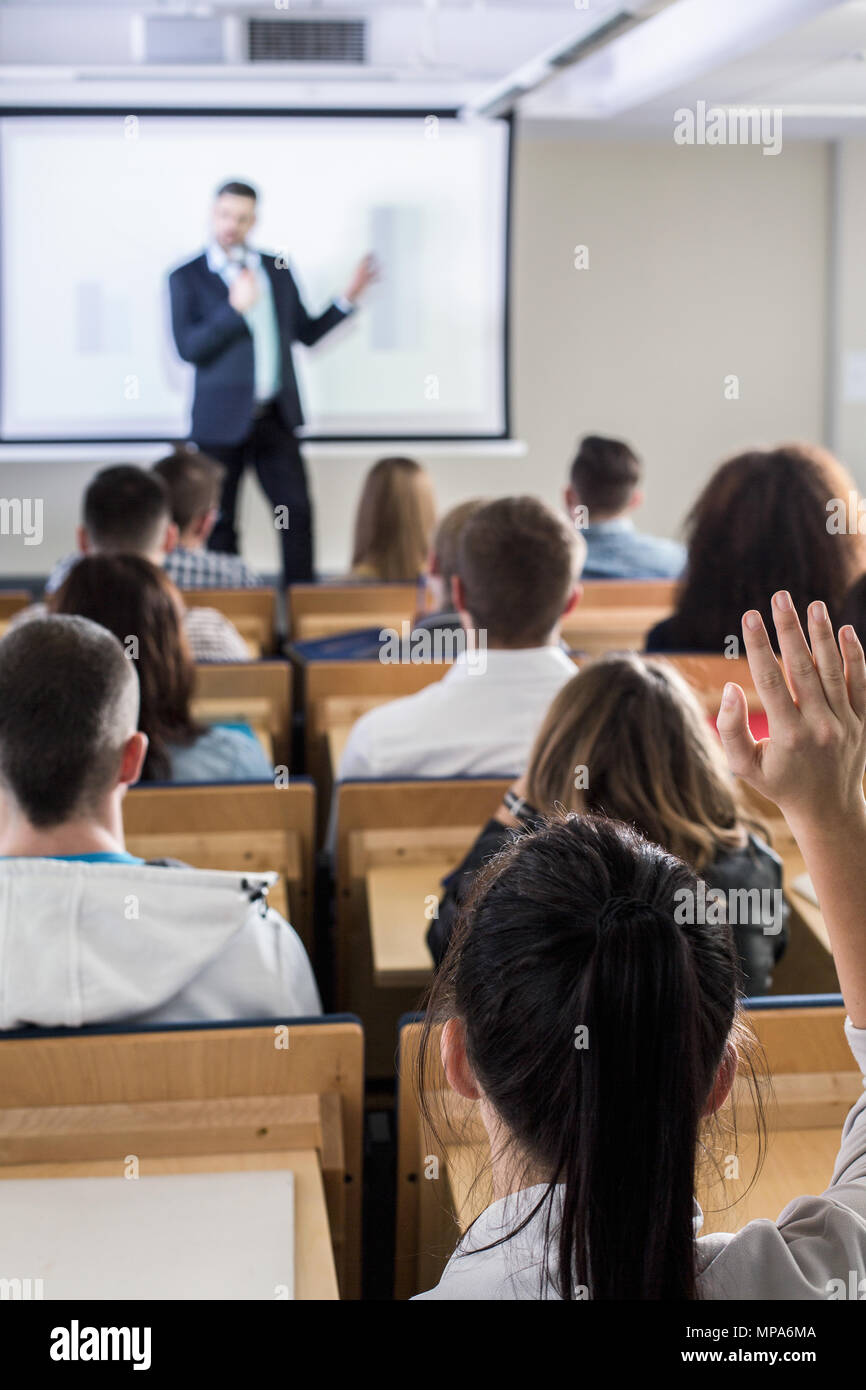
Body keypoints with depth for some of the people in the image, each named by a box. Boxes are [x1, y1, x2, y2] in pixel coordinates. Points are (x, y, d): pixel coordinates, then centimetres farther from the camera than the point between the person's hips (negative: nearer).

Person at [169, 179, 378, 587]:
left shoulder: (276, 269, 12)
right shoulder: (187, 277, 0)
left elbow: (306, 332, 15)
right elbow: (188, 348, -10)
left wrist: (350, 297, 5)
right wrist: (235, 308, -17)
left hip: (276, 415, 3)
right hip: (223, 419, -3)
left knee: (297, 511, -1)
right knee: (220, 520, 3)